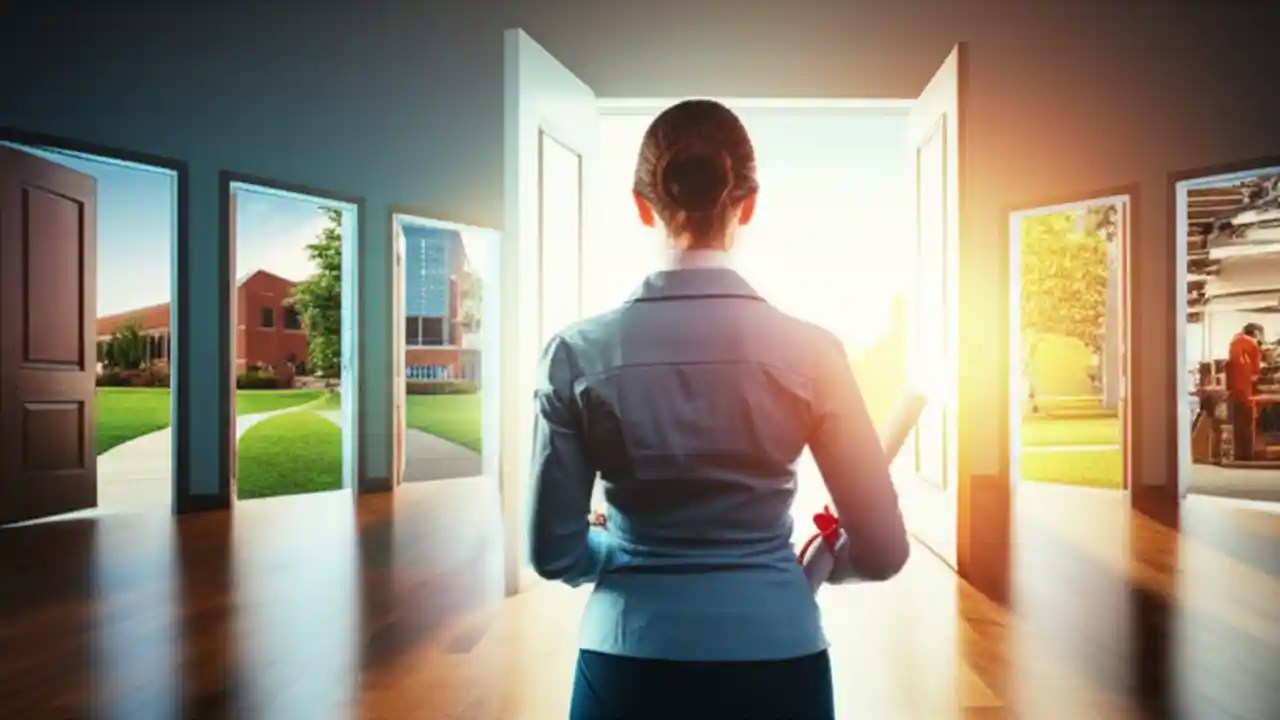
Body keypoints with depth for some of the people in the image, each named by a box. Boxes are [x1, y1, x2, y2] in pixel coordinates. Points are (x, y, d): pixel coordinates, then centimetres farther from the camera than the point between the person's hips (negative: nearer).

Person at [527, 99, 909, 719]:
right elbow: (881, 551, -7)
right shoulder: (809, 352, -12)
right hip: (774, 656, 0)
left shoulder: (578, 354, -12)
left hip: (628, 664, 1)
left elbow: (554, 552, -5)